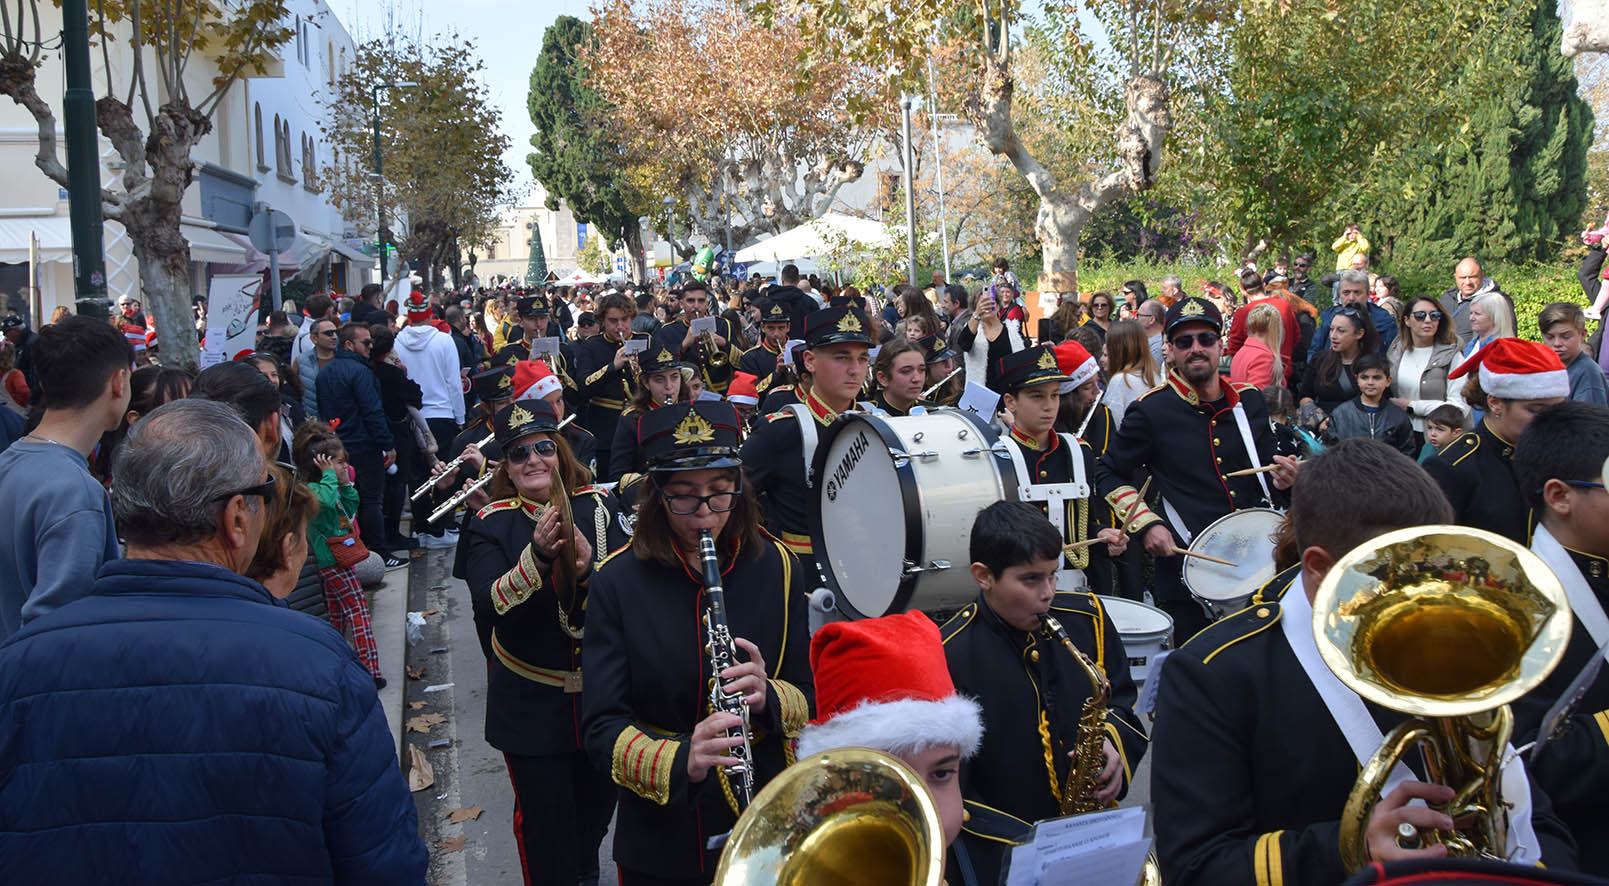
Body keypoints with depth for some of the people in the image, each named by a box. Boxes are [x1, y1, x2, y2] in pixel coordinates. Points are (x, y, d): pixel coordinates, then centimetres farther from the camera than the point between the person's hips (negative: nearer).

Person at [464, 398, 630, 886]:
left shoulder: (598, 507, -2)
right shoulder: (491, 524, -6)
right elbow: (490, 606, -20)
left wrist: (590, 567, -30)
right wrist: (537, 555, -34)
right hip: (531, 702, -2)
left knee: (599, 796, 19)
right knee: (544, 812, 3)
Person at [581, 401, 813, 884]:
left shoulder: (777, 569, -6)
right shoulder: (617, 582, -12)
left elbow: (810, 698, -2)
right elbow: (603, 727, -14)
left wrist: (769, 698, -24)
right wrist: (678, 763, -33)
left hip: (767, 823, 1)